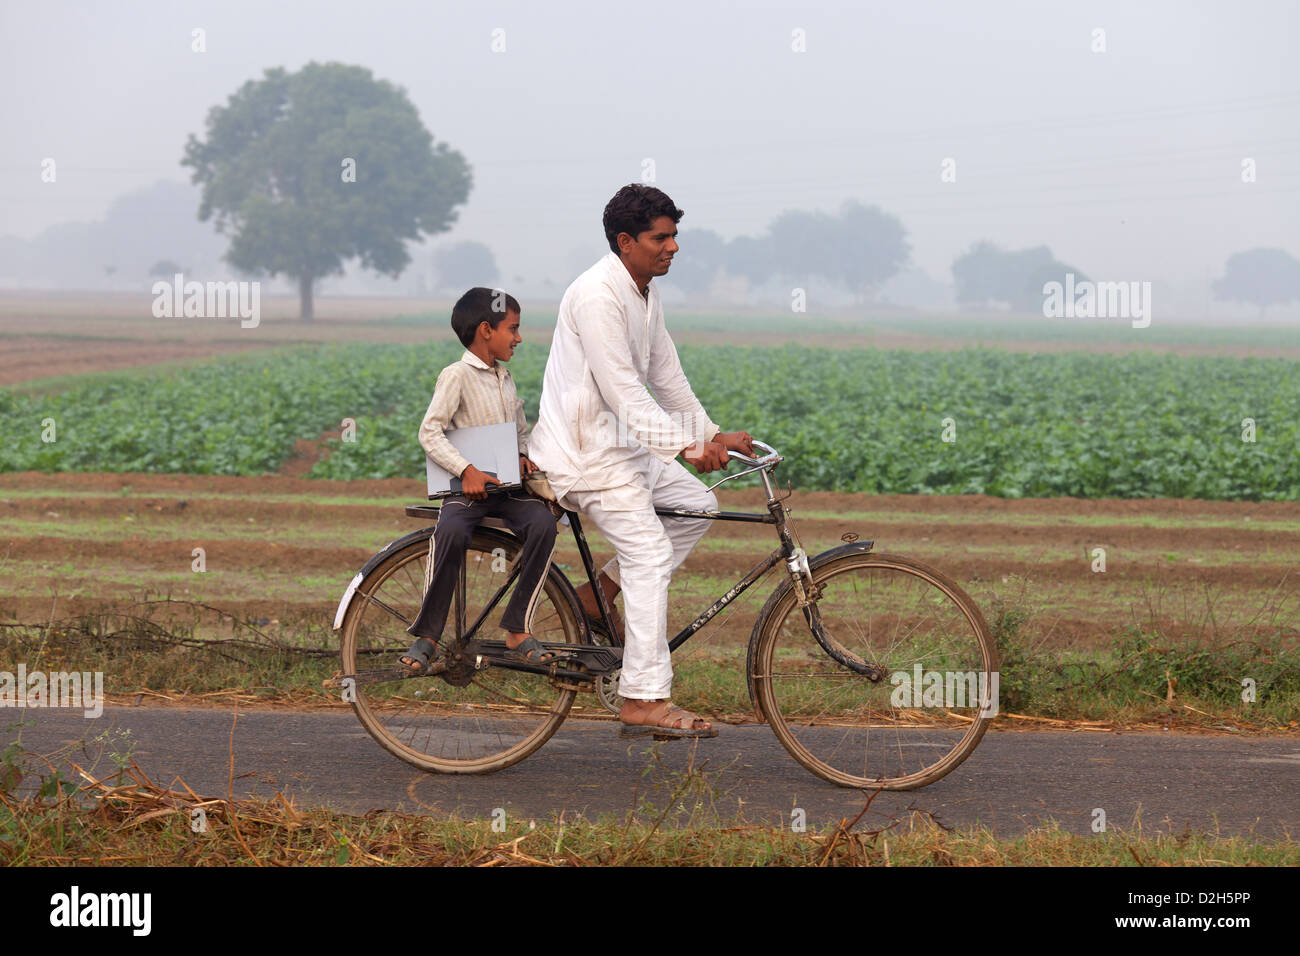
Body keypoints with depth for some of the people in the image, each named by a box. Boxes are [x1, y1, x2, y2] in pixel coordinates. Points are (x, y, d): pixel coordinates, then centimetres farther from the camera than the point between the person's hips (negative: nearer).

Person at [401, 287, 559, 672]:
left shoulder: (505, 378, 18)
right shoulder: (457, 375, -4)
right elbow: (430, 431, -12)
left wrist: (524, 455, 4)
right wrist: (467, 470, -22)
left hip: (508, 485, 6)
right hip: (469, 485, -6)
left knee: (542, 523, -25)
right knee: (452, 531, -36)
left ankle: (517, 631, -18)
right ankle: (427, 635, -21)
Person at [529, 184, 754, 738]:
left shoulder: (645, 296, 11)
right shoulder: (598, 297, -21)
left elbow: (666, 376, 19)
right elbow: (623, 390, -26)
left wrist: (713, 435, 16)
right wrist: (684, 446, -29)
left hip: (619, 442, 10)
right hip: (582, 449, -10)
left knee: (697, 504, 10)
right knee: (650, 553, -15)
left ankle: (600, 594, 14)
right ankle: (645, 702, -16)